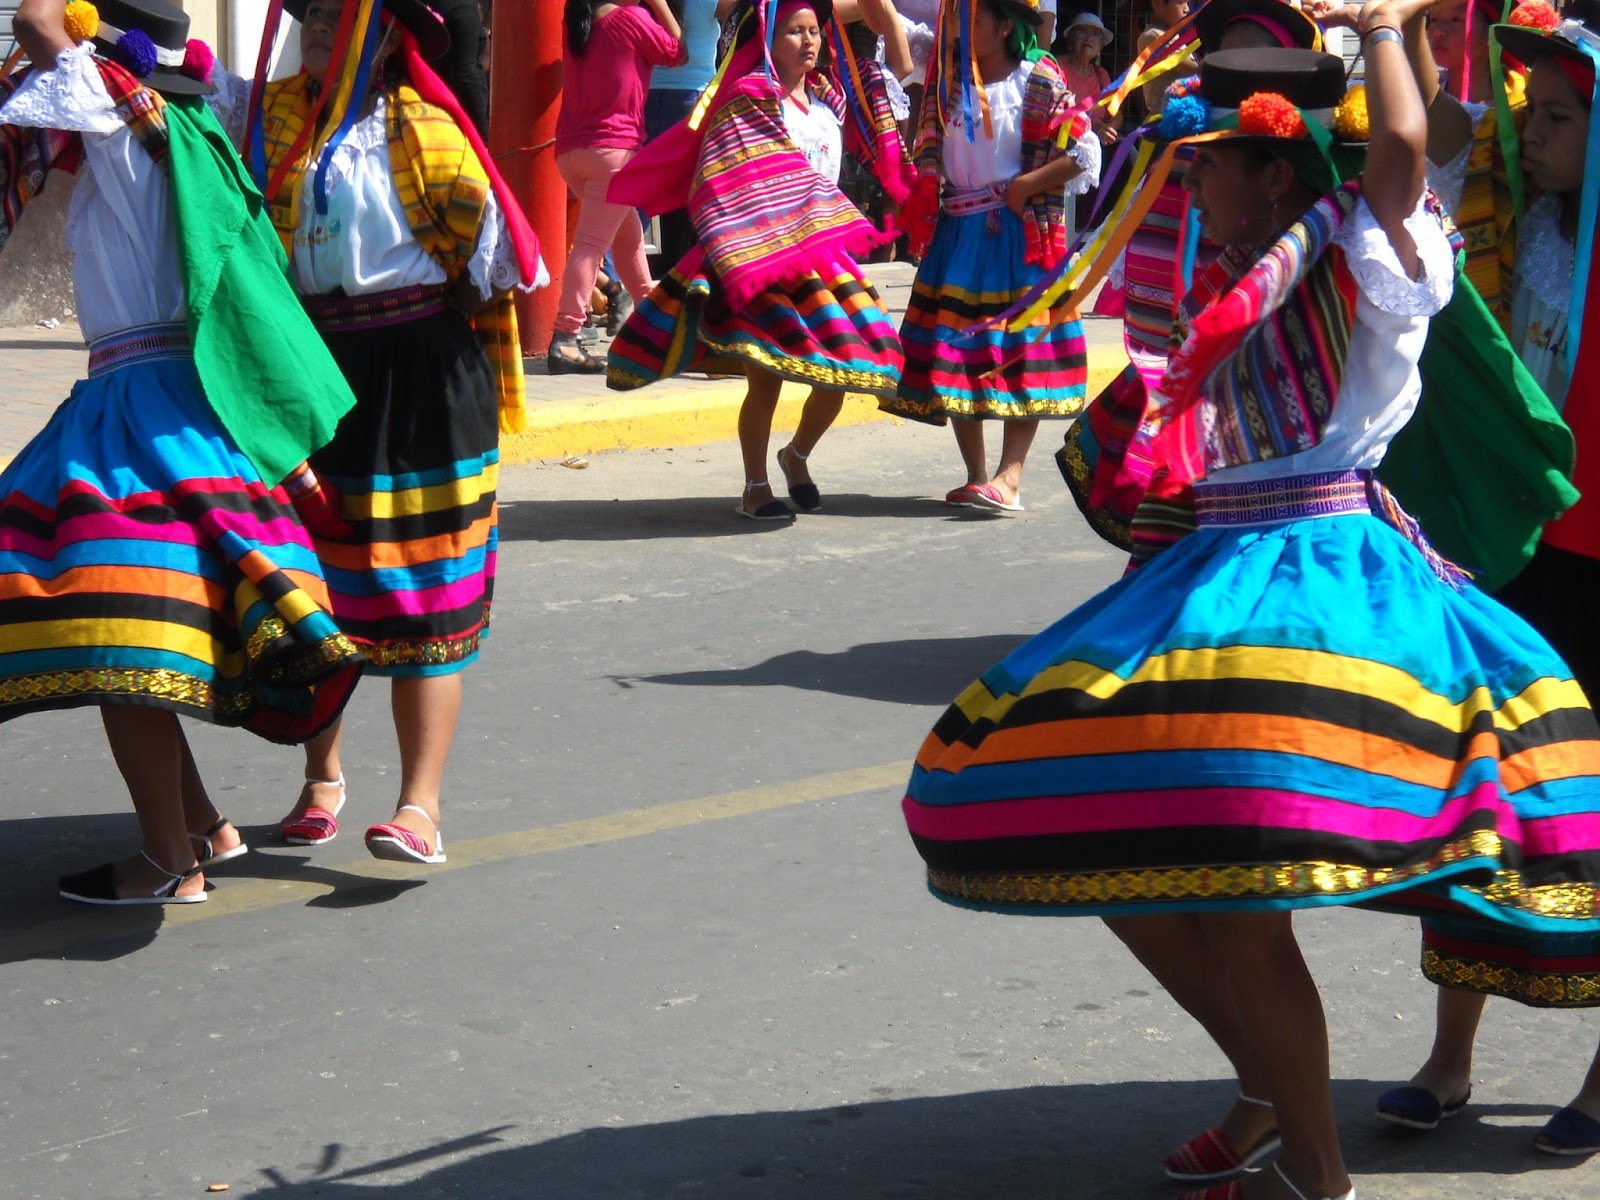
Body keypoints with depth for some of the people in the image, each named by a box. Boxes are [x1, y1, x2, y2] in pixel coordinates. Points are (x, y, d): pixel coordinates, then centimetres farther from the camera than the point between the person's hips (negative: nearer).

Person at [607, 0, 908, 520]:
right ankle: (754, 489, 12)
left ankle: (797, 457, 29)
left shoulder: (829, 99, 12)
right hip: (766, 260, -6)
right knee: (766, 378, -4)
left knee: (841, 375, 3)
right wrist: (743, 260, -20)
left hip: (827, 257, 7)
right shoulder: (749, 101, -8)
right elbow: (722, 189, -14)